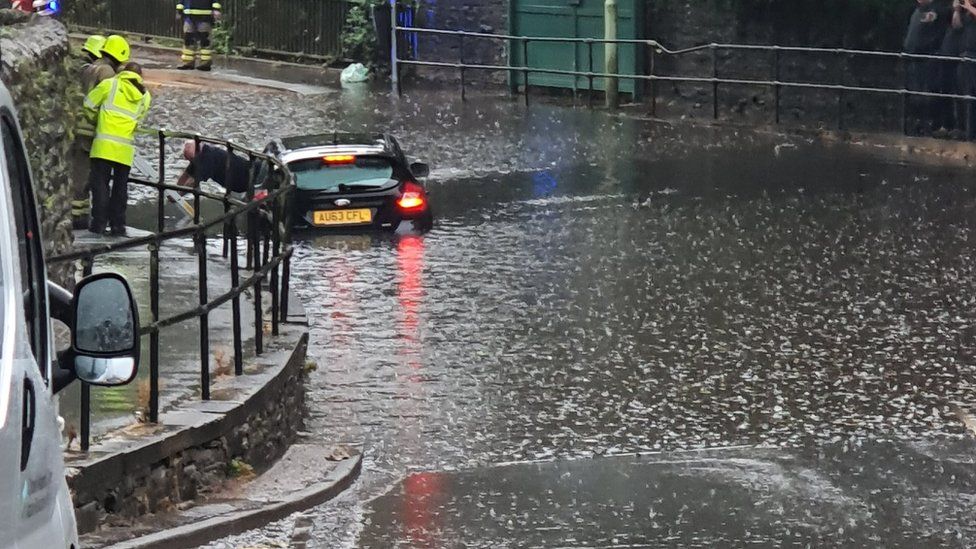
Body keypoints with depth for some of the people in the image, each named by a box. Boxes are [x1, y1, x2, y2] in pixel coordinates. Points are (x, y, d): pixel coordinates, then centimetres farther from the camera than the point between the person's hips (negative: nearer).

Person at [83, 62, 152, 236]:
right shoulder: (145, 97, 10)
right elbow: (138, 120, 11)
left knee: (100, 183, 3)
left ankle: (99, 222, -2)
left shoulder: (110, 85, 0)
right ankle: (118, 225, 13)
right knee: (120, 186, 12)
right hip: (126, 149, 3)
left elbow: (89, 106, 4)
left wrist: (96, 121, 22)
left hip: (104, 145, -3)